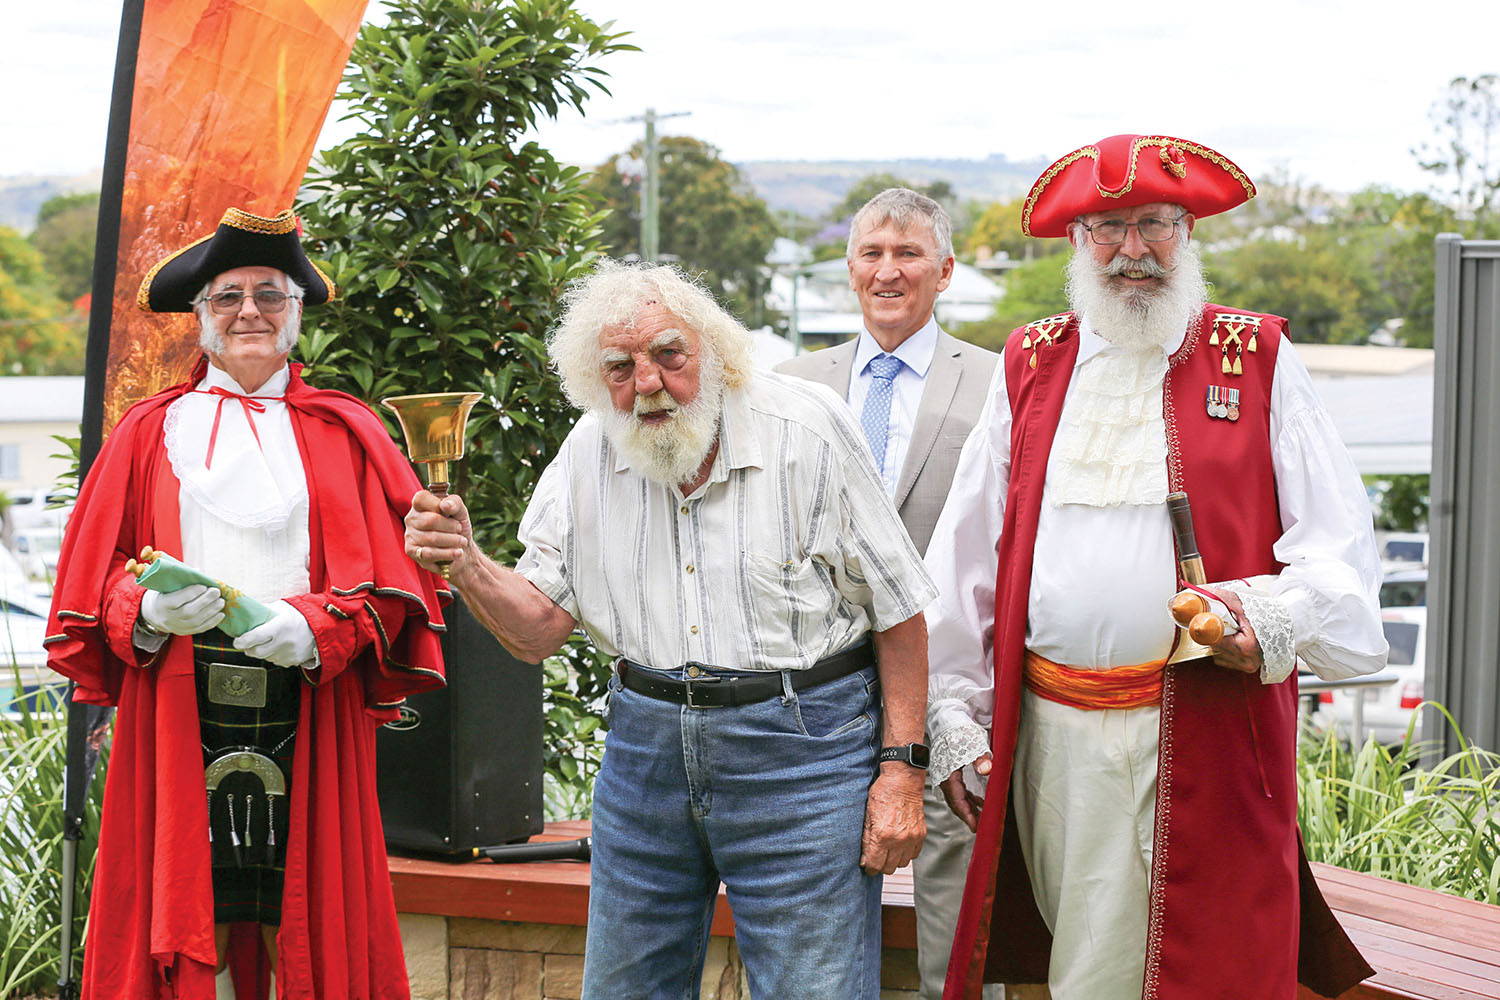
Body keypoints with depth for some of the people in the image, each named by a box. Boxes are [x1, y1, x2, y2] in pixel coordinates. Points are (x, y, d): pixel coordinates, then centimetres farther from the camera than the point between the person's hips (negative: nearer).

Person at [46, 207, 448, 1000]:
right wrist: (147, 609, -10)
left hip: (307, 719, 0)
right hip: (179, 719, 0)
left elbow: (391, 578, 5)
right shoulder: (150, 432, 13)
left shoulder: (345, 434, 12)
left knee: (309, 929, -3)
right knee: (185, 921, -4)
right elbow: (94, 575, 11)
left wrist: (320, 625, -13)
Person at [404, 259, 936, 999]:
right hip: (646, 746, 4)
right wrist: (466, 566, -18)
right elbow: (538, 629, 1)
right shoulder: (590, 454, 2)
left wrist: (901, 768, -9)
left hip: (799, 752, -4)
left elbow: (896, 609, -6)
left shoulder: (806, 428, -10)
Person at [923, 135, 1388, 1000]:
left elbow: (1339, 540, 6)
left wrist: (1276, 614, -14)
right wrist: (954, 718, 11)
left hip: (1210, 734, -2)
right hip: (1055, 732, 2)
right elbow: (966, 557, 15)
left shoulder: (1258, 361, 7)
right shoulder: (1031, 366, 14)